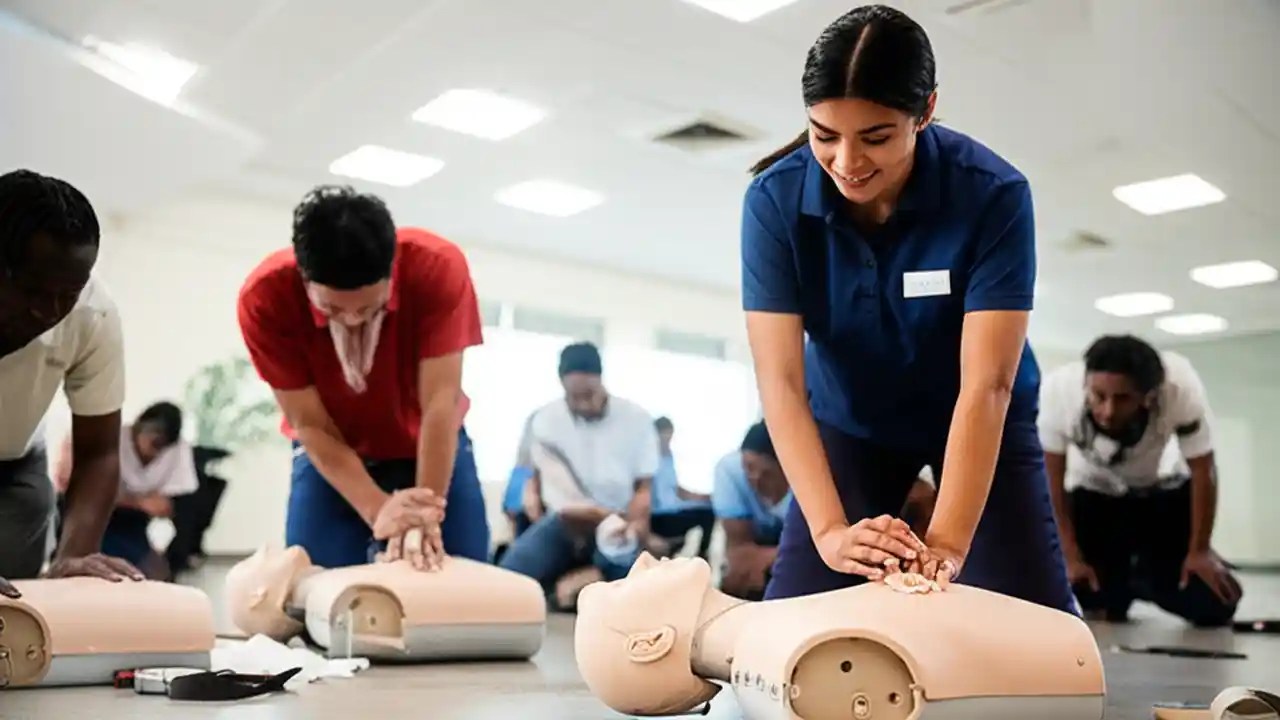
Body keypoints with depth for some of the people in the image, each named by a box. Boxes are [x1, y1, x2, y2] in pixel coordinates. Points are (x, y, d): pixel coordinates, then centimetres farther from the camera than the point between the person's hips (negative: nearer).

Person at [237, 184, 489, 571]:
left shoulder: (438, 268, -29)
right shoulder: (265, 298, -27)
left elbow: (441, 401, -30)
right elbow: (310, 425, -23)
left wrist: (430, 511, -37)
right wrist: (378, 511, -33)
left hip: (433, 448, 0)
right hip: (328, 457, 0)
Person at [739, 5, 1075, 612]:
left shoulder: (993, 194, -29)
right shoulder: (774, 200, -25)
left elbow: (986, 386, -32)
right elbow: (780, 381, -29)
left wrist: (947, 543, -41)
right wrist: (830, 530, -41)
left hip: (978, 423, -1)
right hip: (850, 421, 1)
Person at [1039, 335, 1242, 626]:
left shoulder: (1181, 387, -37)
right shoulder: (1057, 390, -36)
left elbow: (1203, 471, -19)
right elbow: (1052, 477, -17)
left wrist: (1199, 551, -11)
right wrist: (1071, 555, -15)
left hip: (1163, 492, 0)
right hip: (1094, 494, 0)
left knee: (1214, 606, -11)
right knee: (1096, 597, -17)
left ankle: (1143, 579, 22)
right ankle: (1119, 590, 20)